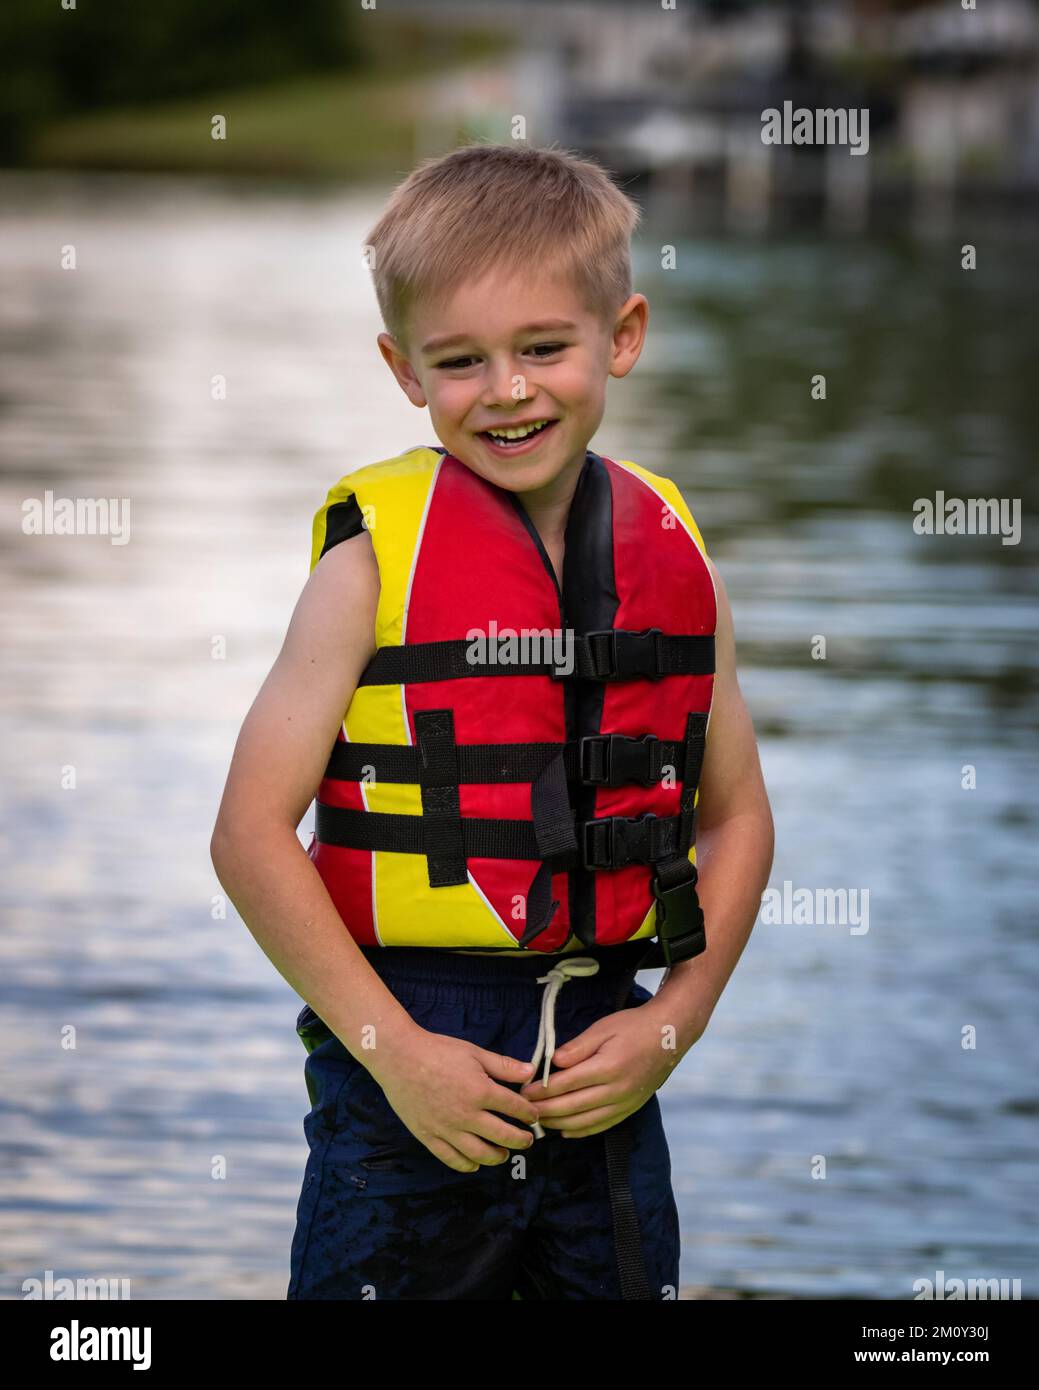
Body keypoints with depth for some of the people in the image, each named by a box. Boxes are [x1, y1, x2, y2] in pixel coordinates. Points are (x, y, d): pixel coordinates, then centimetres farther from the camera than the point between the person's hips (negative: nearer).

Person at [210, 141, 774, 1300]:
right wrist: (395, 1051, -13)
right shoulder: (376, 562, -7)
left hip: (606, 1066, 4)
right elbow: (252, 834, -10)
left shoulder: (672, 561, 4)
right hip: (410, 1069, -3)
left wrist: (674, 1022, -1)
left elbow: (735, 817, 12)